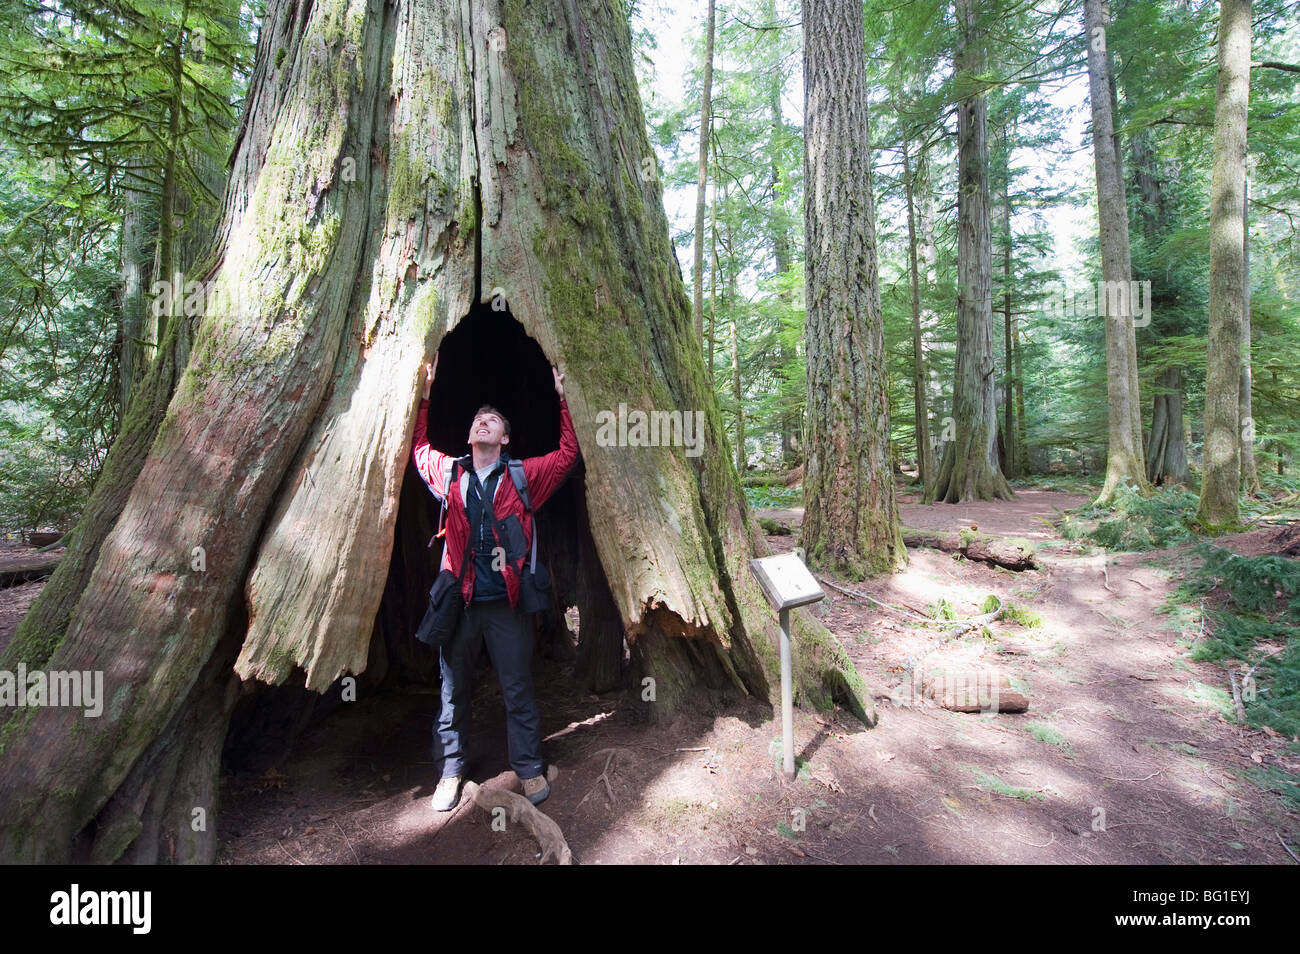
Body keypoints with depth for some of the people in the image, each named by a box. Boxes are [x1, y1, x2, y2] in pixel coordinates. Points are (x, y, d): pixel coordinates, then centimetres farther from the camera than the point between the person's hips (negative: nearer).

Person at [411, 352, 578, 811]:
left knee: (518, 690, 9)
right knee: (453, 691, 14)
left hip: (506, 603, -1)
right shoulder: (448, 473, 8)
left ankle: (529, 769, 27)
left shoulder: (522, 476, 3)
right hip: (459, 601, 2)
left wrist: (560, 399, 5)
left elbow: (567, 453, 7)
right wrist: (426, 393, 20)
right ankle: (450, 773, 32)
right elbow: (419, 445, 26)